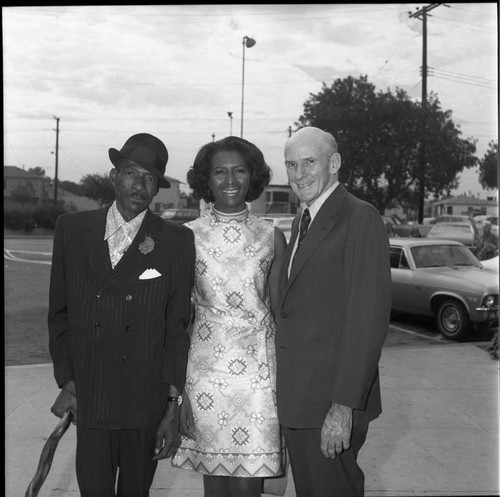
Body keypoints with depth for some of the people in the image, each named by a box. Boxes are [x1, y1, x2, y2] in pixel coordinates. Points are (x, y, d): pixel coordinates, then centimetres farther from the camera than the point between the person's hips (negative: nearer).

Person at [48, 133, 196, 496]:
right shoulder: (72, 229, 3)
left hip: (147, 405, -1)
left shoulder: (176, 242, -2)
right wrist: (67, 381, 1)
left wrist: (174, 406, -3)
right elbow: (59, 313, 8)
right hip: (88, 400, 1)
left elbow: (177, 327, -1)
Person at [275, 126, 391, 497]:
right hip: (296, 397, 8)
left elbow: (370, 316, -20)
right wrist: (286, 391, 10)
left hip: (332, 399, -8)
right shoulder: (301, 223, 14)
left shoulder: (361, 218, -14)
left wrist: (344, 405, -23)